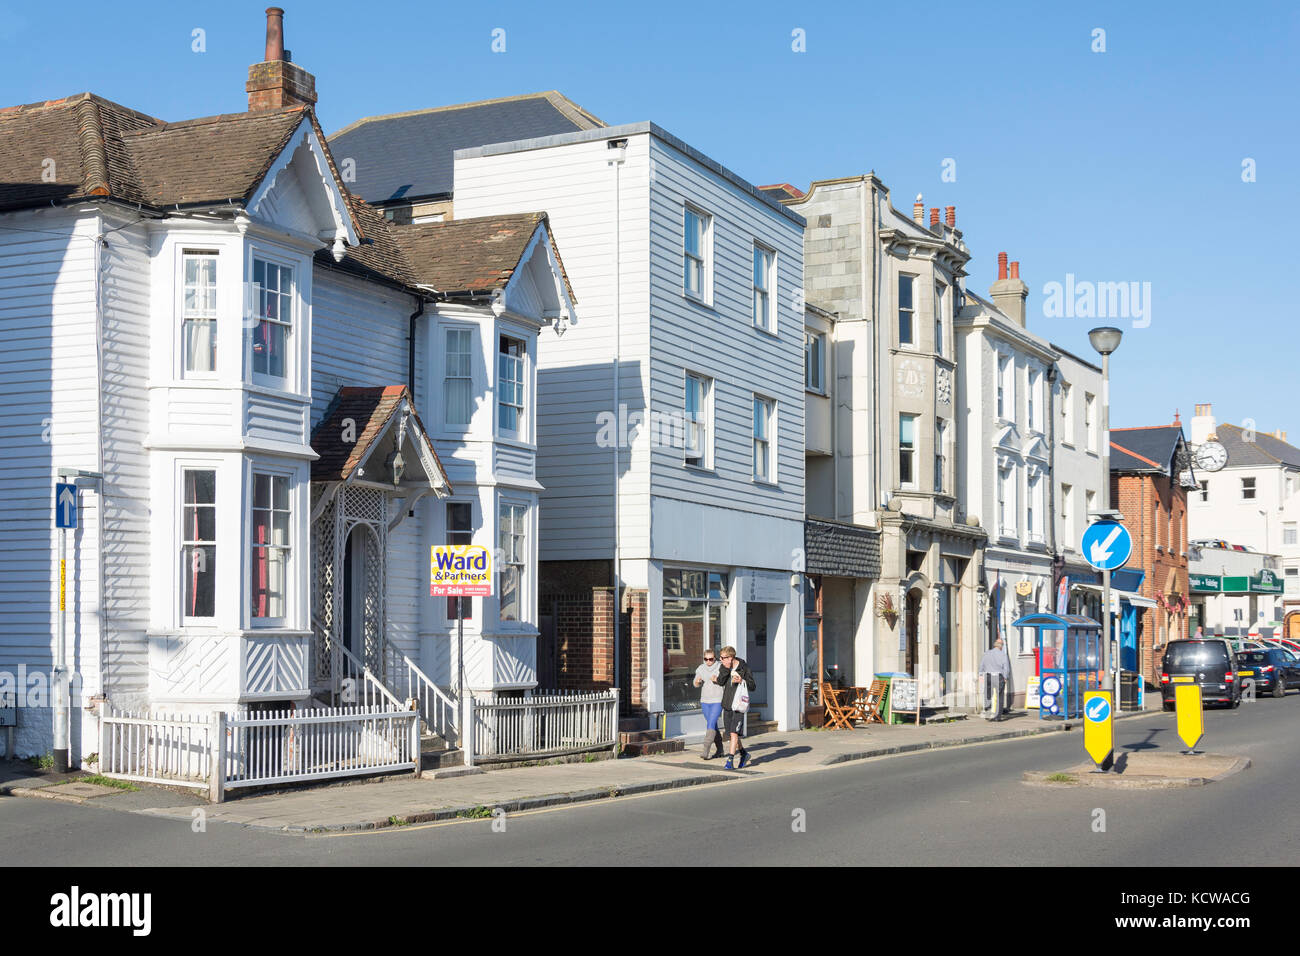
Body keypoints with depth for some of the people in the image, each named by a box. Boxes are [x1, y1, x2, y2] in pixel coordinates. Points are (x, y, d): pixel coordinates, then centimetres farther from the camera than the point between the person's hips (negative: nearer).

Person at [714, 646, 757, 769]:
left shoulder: (744, 668, -9)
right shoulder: (723, 667, 3)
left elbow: (753, 686, -4)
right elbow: (720, 681, -9)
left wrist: (741, 681, -20)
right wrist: (726, 668, -21)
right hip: (727, 704, 6)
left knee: (734, 732, -12)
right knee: (731, 732, 12)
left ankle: (730, 760, -10)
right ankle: (744, 754, 32)